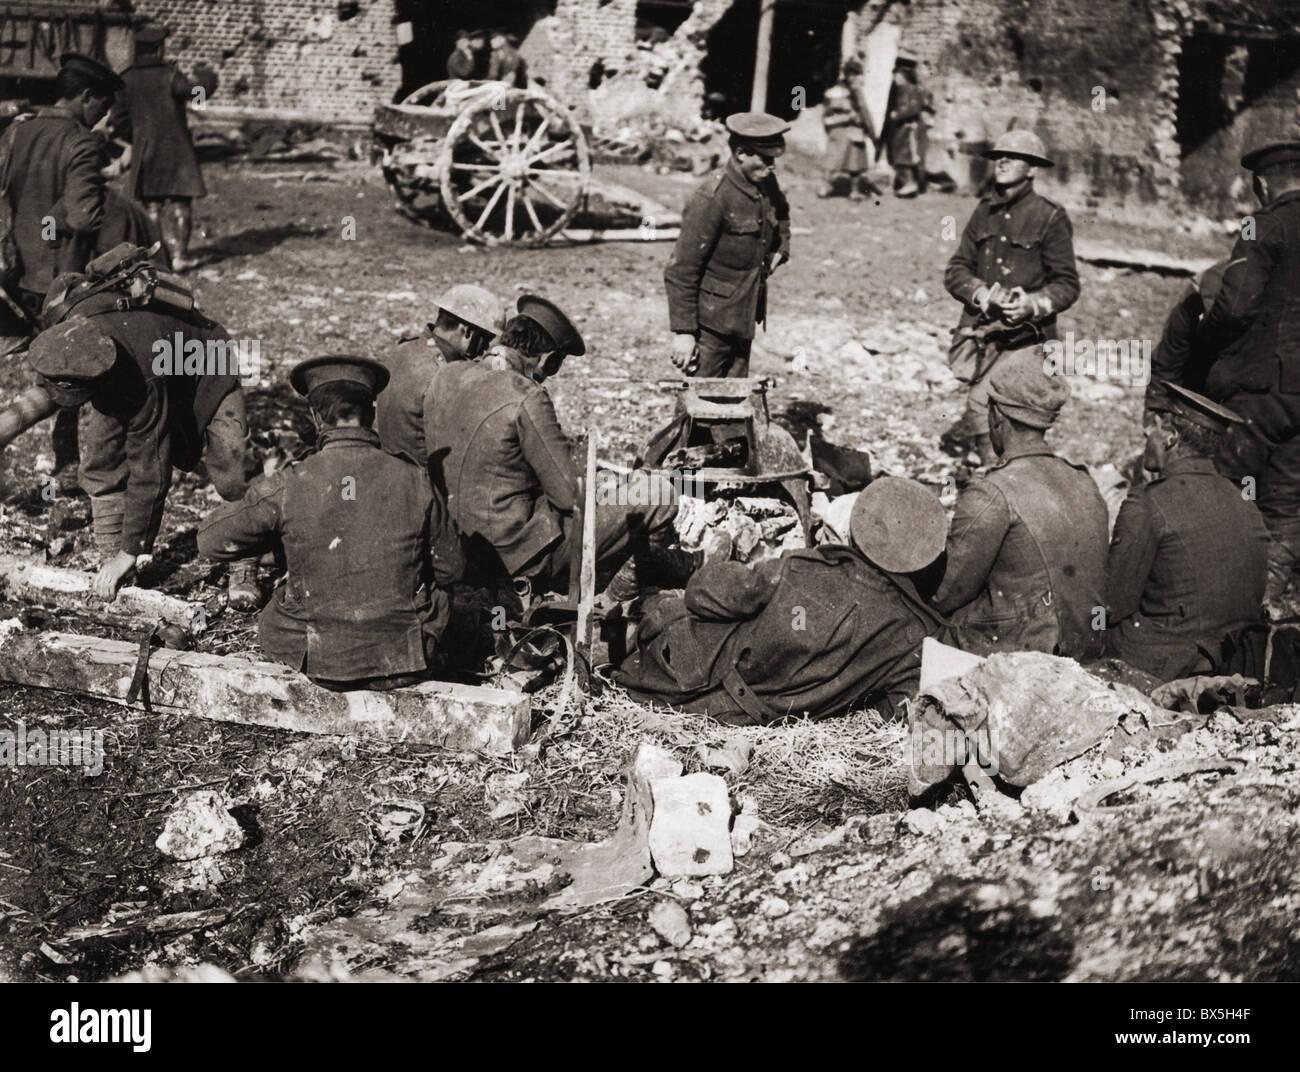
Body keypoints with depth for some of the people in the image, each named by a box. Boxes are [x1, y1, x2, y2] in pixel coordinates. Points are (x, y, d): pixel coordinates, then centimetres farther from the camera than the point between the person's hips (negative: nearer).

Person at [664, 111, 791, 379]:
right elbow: (680, 272, -20)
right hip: (711, 322, -8)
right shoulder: (711, 198, -21)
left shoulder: (766, 186, 3)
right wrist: (683, 331, -21)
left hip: (744, 319, 8)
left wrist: (780, 247, 13)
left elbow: (781, 213, 32)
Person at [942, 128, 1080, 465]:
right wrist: (983, 295, -11)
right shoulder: (984, 212, 12)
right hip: (978, 333, 5)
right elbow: (956, 270, 10)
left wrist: (1032, 304, -21)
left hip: (1022, 339, -5)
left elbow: (1067, 285, -3)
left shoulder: (1050, 218, -3)